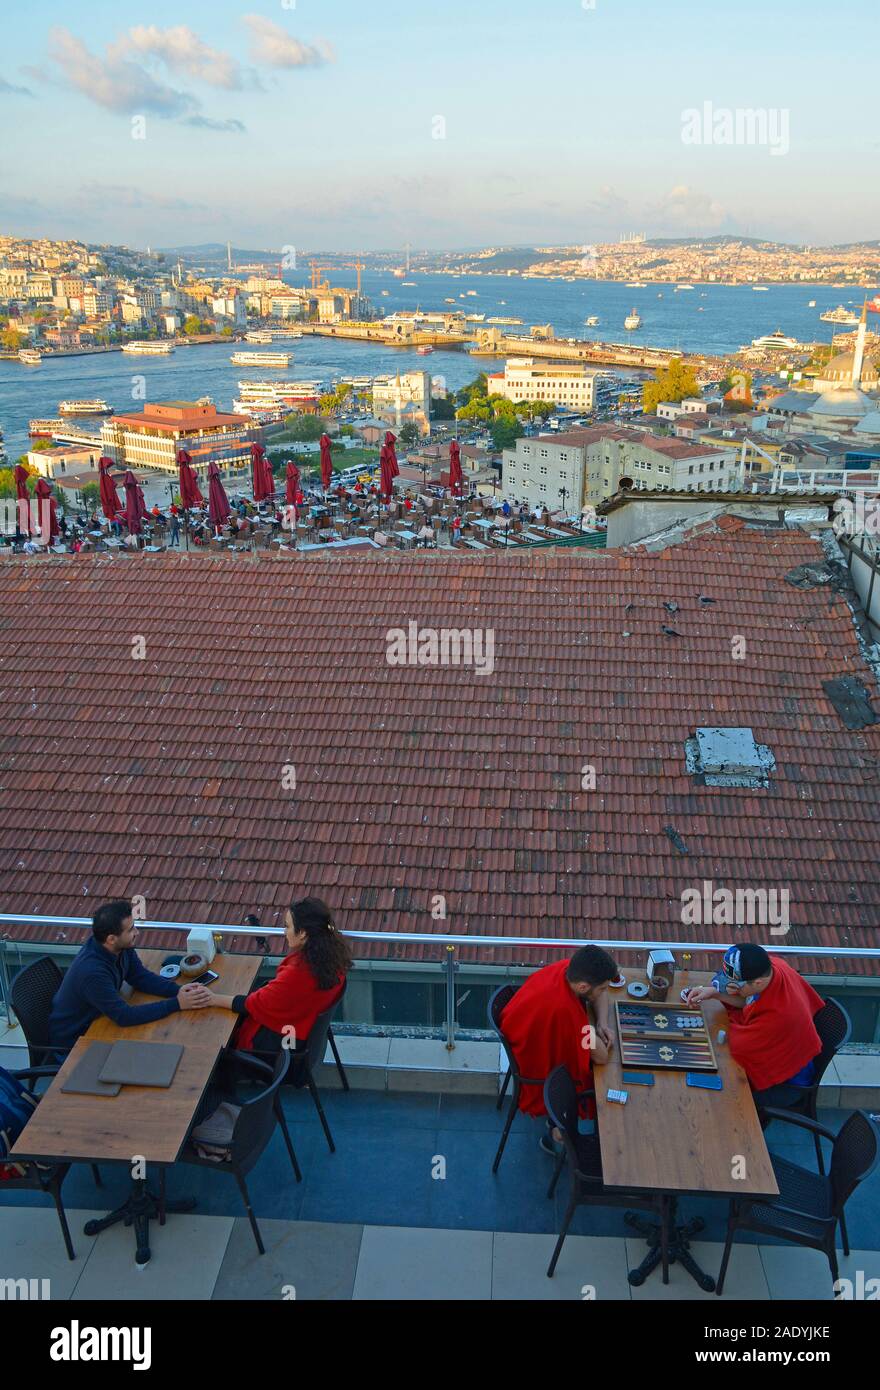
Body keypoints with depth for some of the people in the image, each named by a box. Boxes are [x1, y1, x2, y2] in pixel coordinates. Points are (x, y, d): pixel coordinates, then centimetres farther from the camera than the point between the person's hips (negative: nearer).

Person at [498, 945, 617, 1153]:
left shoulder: (568, 968, -21)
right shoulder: (564, 1009, -43)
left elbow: (601, 993, 1)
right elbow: (601, 1055, -30)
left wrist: (602, 1024, -13)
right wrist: (591, 1029, -13)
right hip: (538, 1067, -8)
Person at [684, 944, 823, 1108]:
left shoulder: (777, 1015, -42)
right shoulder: (772, 965, -21)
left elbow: (737, 1044, -24)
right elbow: (748, 1000, 1)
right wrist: (715, 992, -13)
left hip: (786, 1084, -7)